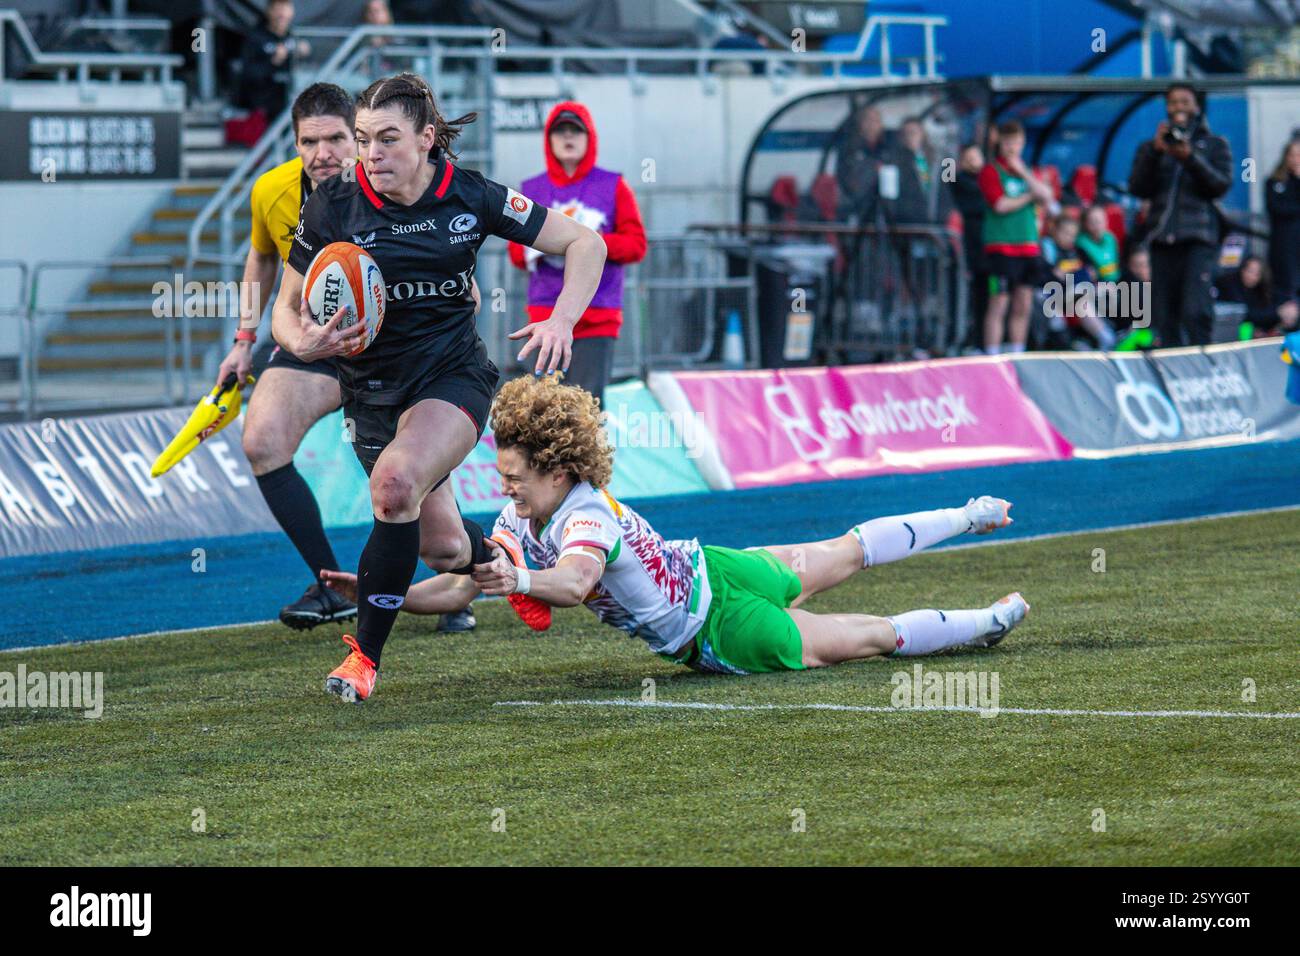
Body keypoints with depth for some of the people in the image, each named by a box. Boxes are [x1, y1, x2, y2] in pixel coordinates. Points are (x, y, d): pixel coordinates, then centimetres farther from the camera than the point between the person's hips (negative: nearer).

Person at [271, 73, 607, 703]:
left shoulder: (471, 197, -10)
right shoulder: (332, 207, -10)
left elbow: (584, 244, -2)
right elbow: (287, 309, -2)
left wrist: (562, 320, -18)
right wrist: (306, 343, -26)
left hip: (453, 374, -3)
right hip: (373, 387, 3)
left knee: (395, 482, -32)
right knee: (443, 548, 8)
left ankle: (365, 654, -21)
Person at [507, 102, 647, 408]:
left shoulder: (613, 187, 6)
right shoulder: (531, 191, 12)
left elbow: (636, 244, 2)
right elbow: (516, 250, 13)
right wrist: (534, 249, -10)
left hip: (598, 319, -2)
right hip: (546, 312, 2)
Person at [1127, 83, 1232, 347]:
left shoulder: (1215, 145, 14)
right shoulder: (1151, 148, 18)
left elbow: (1222, 184, 0)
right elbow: (1138, 188, 5)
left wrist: (1189, 157, -12)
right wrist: (1154, 152, -8)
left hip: (1198, 236, -3)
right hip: (1162, 236, 3)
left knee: (1196, 311, -18)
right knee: (1164, 316, 0)